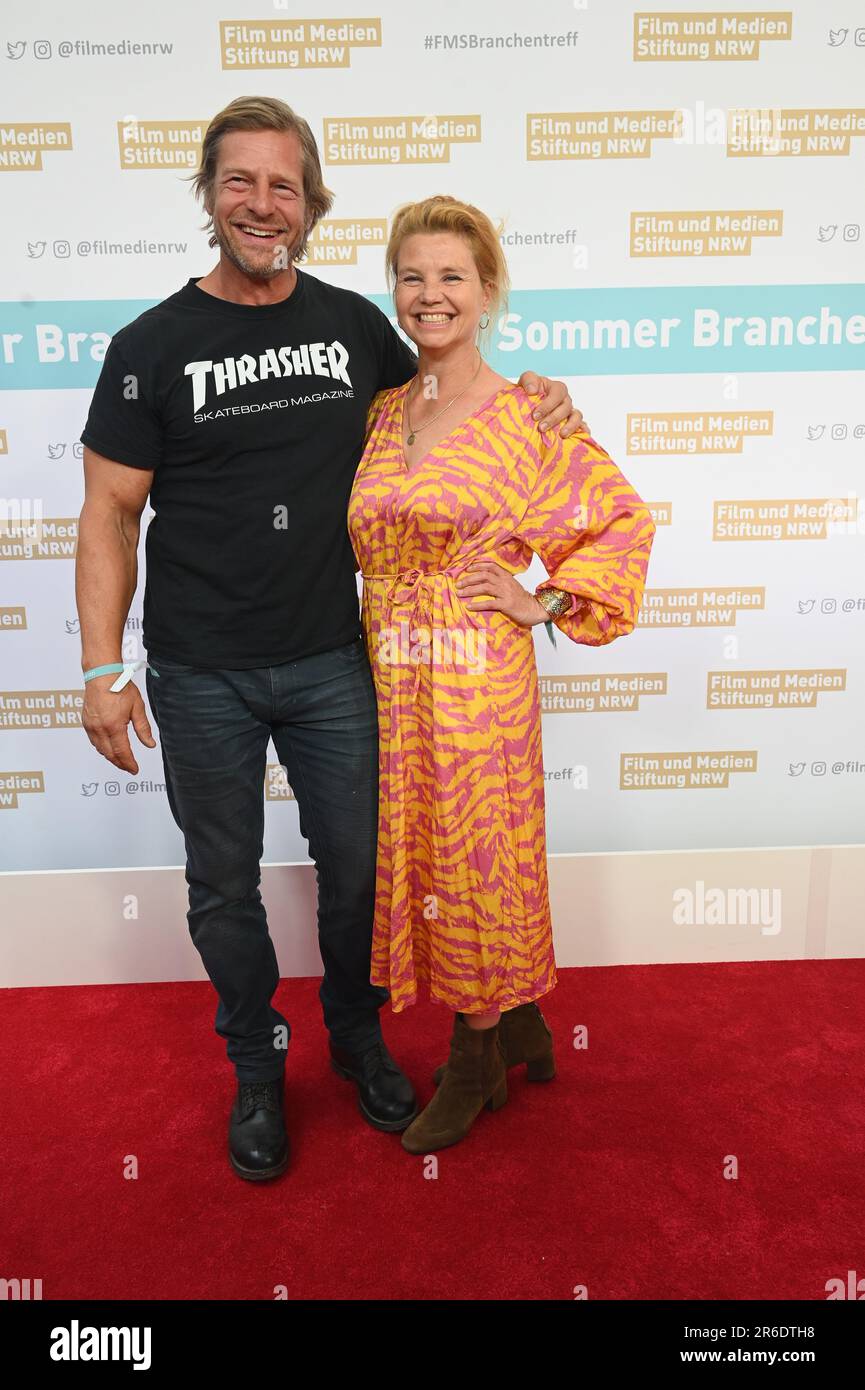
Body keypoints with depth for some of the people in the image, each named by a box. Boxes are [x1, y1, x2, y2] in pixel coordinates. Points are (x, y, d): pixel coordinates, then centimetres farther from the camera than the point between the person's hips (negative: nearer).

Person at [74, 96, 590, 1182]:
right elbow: (109, 514, -3)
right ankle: (256, 1068, 37)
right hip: (201, 678, -1)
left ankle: (358, 1038, 41)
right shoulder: (152, 346, -4)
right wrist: (102, 669, -9)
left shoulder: (352, 322, 4)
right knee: (224, 885, 12)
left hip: (332, 663, 2)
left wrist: (532, 399, 2)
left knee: (355, 866, 13)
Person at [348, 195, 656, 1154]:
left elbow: (624, 518, -1)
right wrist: (380, 633, 8)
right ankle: (520, 1029, 37)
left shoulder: (525, 417, -5)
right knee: (420, 856, 13)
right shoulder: (380, 413, 10)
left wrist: (545, 602, -8)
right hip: (392, 677, 6)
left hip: (479, 677, -5)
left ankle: (473, 1065, 29)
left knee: (472, 859, 5)